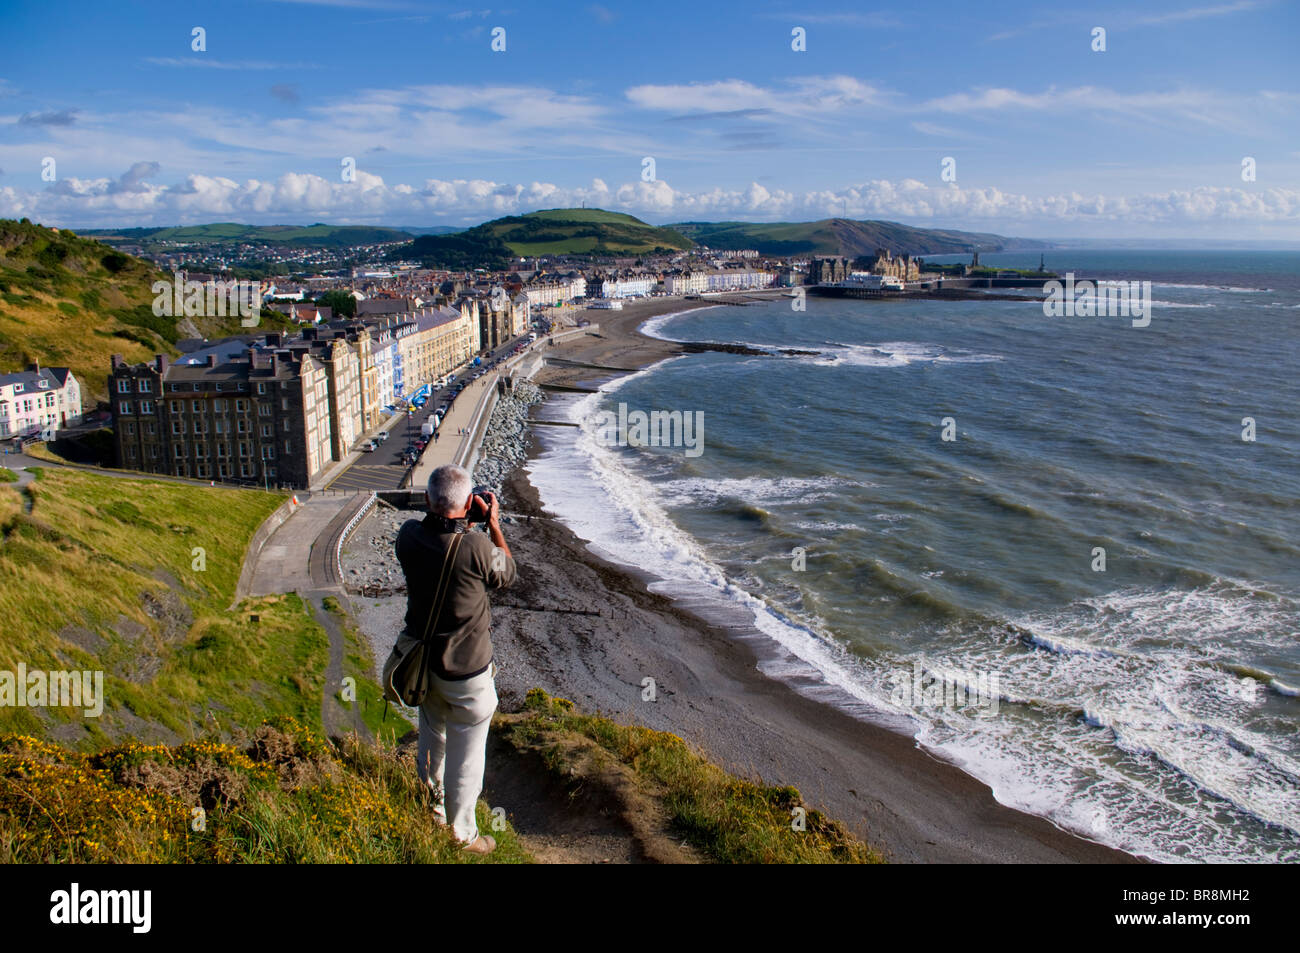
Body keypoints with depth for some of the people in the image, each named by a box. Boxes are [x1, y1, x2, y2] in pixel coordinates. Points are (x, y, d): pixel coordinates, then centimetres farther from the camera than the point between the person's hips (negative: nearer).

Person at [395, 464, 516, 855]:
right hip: (466, 672, -6)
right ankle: (462, 835, 30)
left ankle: (433, 812, 49)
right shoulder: (477, 547, -28)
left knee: (432, 741, 28)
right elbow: (506, 574, -6)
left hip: (424, 663, 6)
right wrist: (493, 523, -1)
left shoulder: (409, 535, -13)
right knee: (465, 758, 13)